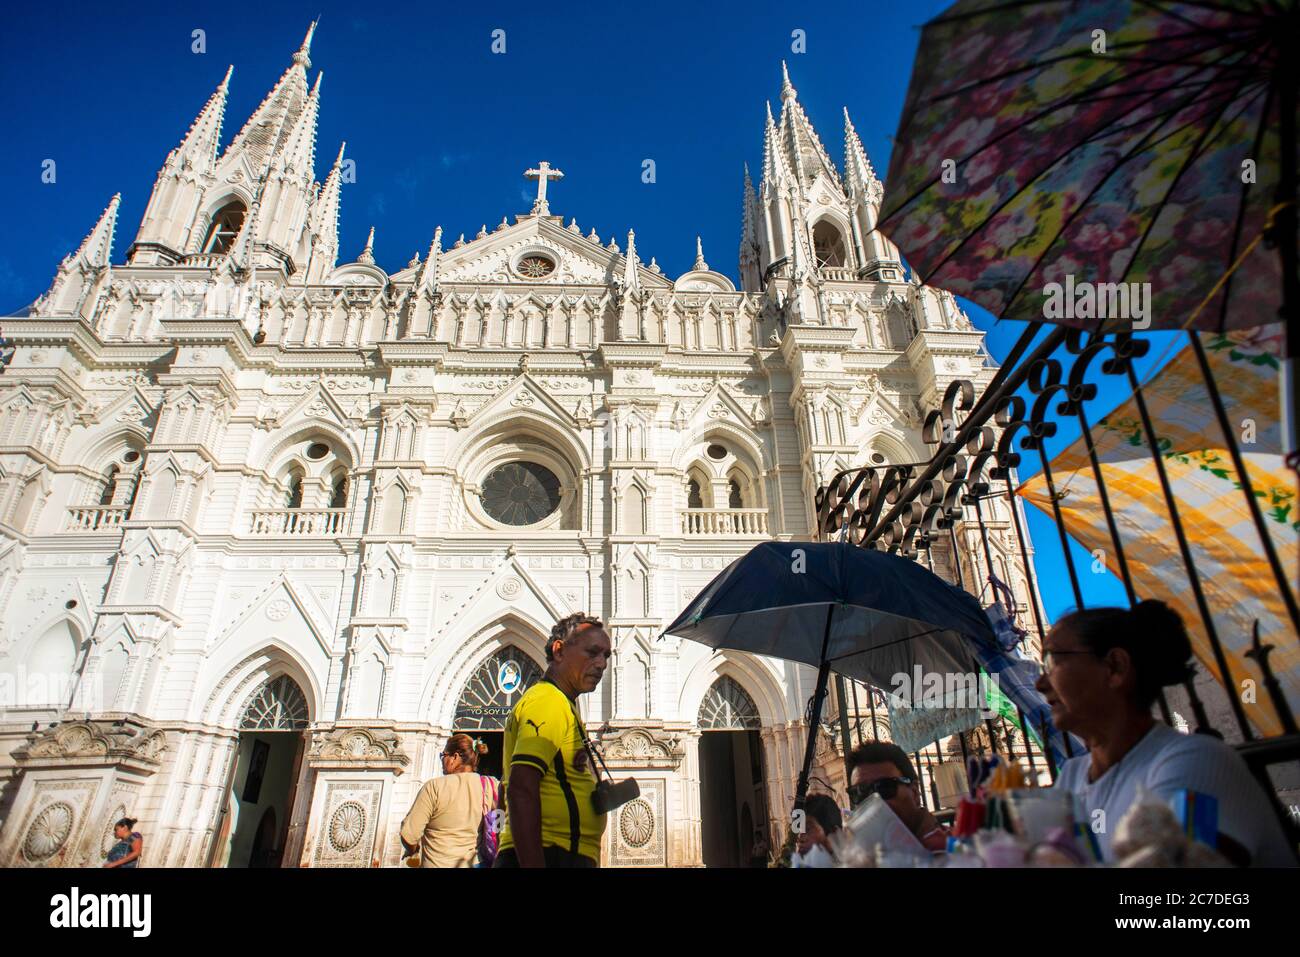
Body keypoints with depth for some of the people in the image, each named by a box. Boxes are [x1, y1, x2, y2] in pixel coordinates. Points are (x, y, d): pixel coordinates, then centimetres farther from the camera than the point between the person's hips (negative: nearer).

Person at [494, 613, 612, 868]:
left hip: (565, 856, 10)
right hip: (553, 857, -10)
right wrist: (533, 863, -26)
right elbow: (521, 791, -22)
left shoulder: (562, 705, 19)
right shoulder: (549, 701, -12)